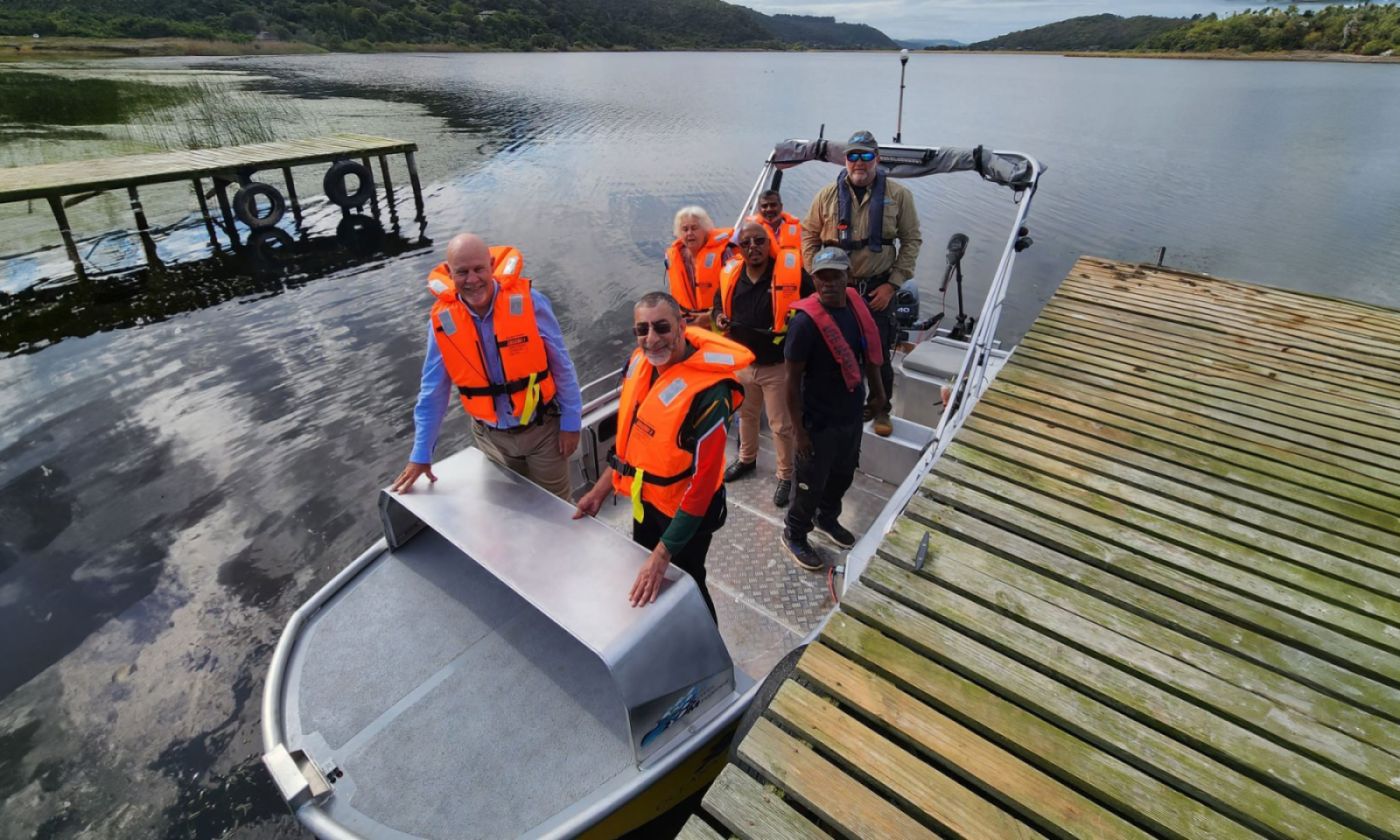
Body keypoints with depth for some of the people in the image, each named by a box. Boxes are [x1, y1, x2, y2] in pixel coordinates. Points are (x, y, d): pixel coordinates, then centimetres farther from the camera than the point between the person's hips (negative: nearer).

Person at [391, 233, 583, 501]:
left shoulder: (527, 301, -19)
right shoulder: (443, 320, -12)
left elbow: (561, 366, -9)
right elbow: (433, 392, -2)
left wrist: (571, 422, -6)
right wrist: (421, 454, 1)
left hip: (542, 429, -2)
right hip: (492, 437, 3)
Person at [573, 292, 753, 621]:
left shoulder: (707, 393, -31)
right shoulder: (640, 362, -7)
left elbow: (702, 482, -28)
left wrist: (662, 555, -28)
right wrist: (600, 491, 9)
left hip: (685, 510, -7)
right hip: (645, 499, 8)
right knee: (643, 578, 26)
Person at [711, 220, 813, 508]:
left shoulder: (791, 270, -16)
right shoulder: (730, 275, -3)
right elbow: (719, 302, 16)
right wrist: (719, 317, -5)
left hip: (778, 366, -5)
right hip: (742, 362, 5)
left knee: (781, 425, 7)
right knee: (745, 415, 25)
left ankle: (785, 477, 27)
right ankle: (747, 459, 50)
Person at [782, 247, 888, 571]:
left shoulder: (857, 304, -4)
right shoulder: (805, 321, -25)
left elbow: (869, 352, 11)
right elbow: (793, 379, -19)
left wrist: (878, 393, 16)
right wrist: (798, 427, -17)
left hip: (852, 413, 7)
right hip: (820, 420, -7)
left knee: (843, 475, 25)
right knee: (812, 483, 10)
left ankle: (827, 519, 51)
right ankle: (794, 535, 34)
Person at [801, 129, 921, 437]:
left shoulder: (898, 195, -3)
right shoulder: (828, 195, 0)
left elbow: (911, 241, -1)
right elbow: (809, 236, 5)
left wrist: (892, 285, -8)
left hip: (878, 289, -1)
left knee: (879, 353, 7)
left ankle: (882, 409, 28)